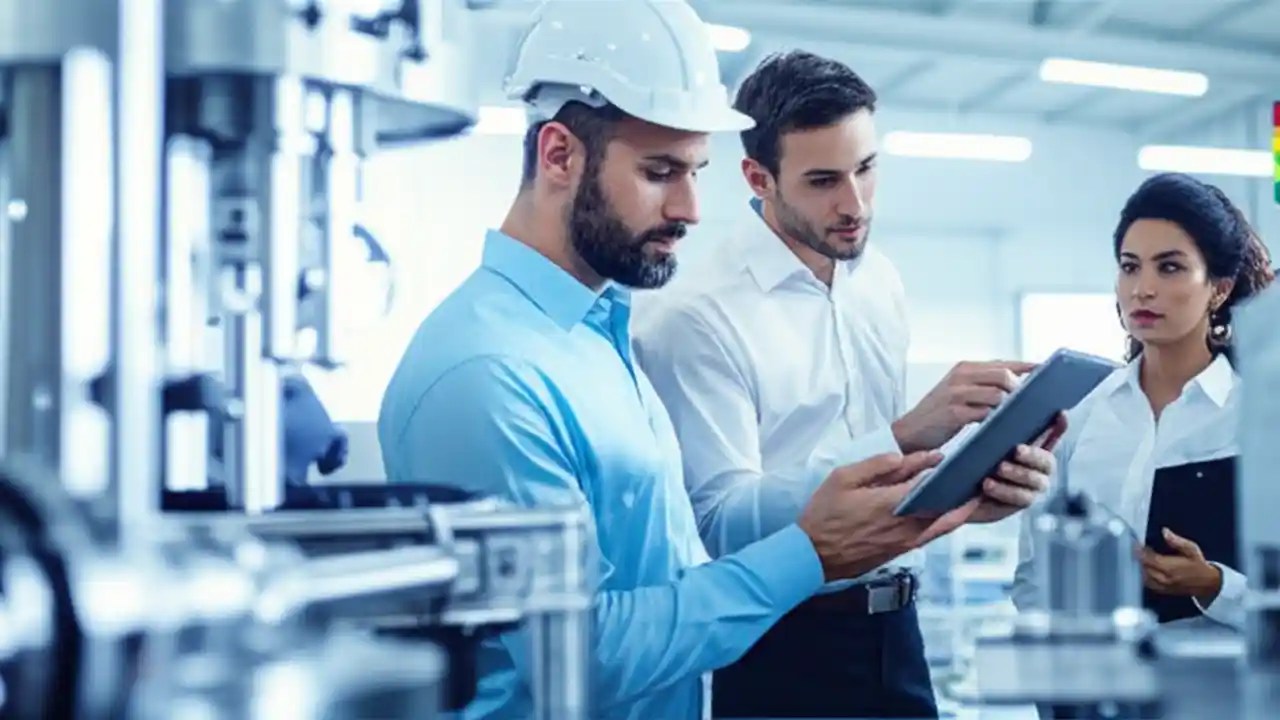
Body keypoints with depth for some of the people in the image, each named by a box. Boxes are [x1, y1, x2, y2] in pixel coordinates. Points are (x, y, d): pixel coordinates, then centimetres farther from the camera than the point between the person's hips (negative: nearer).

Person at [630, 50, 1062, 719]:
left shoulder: (882, 283, 7)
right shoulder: (695, 319, -16)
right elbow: (721, 521, -24)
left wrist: (972, 489, -10)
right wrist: (901, 438, -32)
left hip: (893, 632, 7)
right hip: (777, 646, -7)